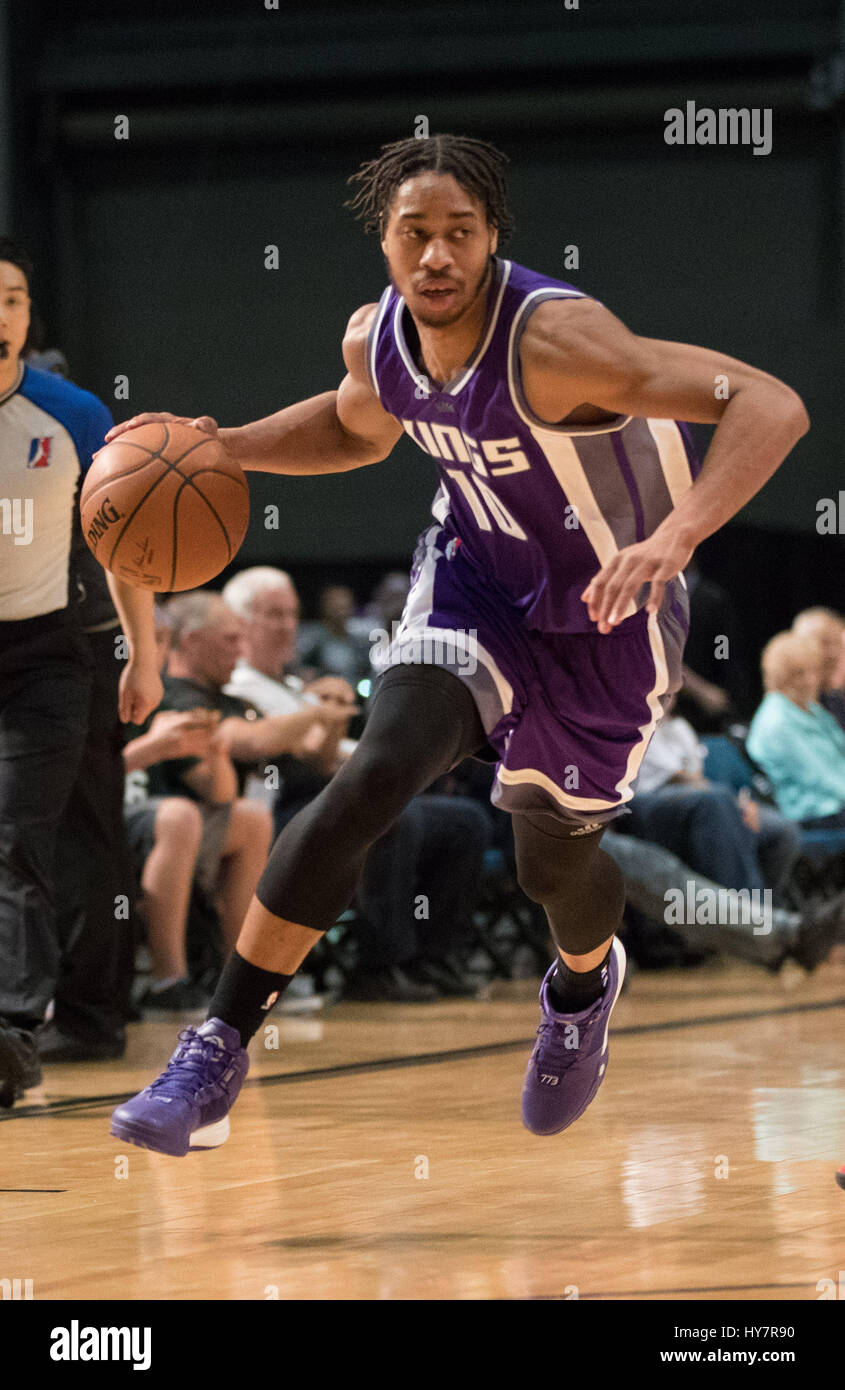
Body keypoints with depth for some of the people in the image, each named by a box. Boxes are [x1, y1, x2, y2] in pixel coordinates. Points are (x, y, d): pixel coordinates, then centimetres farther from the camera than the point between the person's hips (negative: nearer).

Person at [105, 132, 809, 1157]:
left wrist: (676, 536, -55)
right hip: (473, 583, 3)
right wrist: (226, 446, -2)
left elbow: (770, 405, -40)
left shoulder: (553, 340, -34)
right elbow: (357, 428, 15)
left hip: (605, 621, -3)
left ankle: (585, 985, 53)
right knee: (374, 777, -22)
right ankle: (214, 1056, -19)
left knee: (553, 860, 13)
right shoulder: (378, 339, -12)